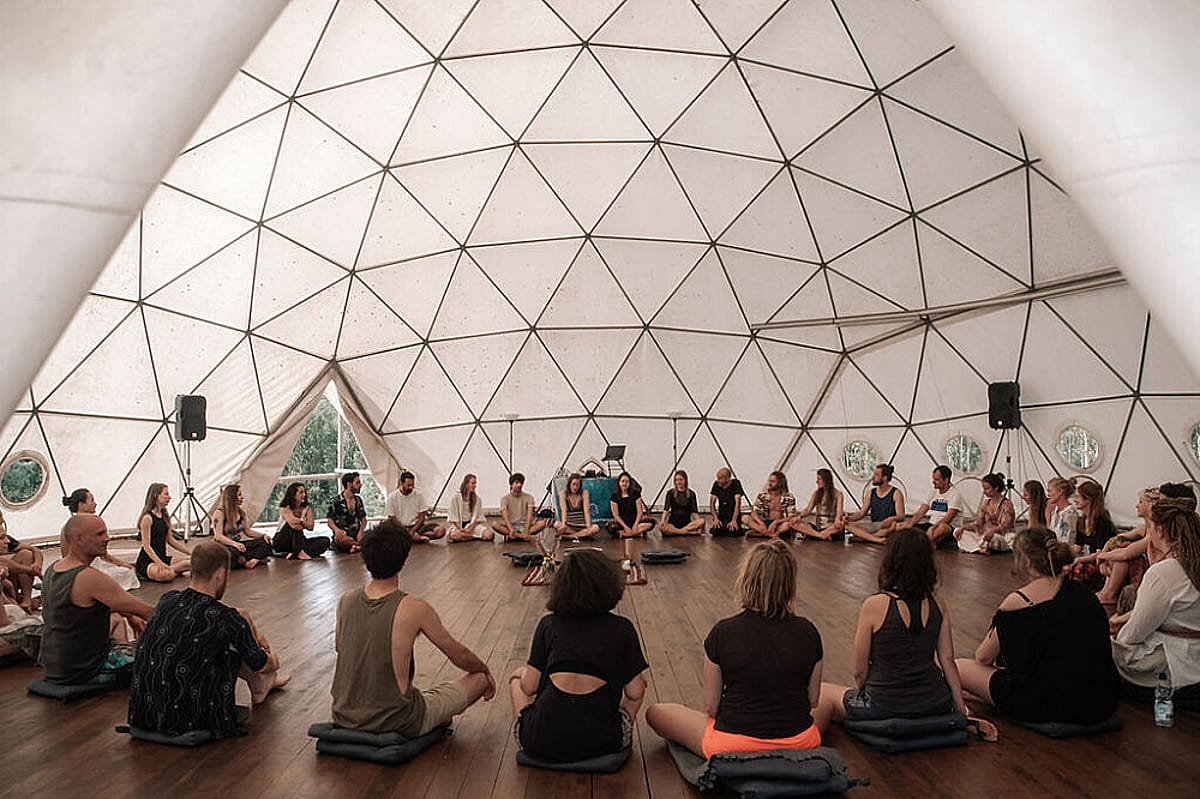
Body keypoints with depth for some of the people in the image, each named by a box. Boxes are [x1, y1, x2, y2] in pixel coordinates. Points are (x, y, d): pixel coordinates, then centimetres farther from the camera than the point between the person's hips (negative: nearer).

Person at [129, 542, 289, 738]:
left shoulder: (167, 600, -2)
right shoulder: (226, 619, -18)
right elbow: (261, 665, 0)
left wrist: (252, 634, 28)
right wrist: (273, 660, 23)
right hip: (182, 723, -6)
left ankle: (260, 682, 40)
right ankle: (261, 684, 39)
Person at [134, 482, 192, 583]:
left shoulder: (165, 515, 10)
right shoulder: (147, 518, -14)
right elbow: (146, 546, -18)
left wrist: (190, 552, 14)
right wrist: (160, 563, -30)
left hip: (163, 558, 7)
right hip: (147, 562, -7)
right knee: (166, 575, -37)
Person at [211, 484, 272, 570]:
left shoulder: (242, 513, 11)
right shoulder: (219, 513, -12)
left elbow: (248, 530, 16)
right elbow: (218, 536, -21)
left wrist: (263, 535, -3)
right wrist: (235, 544, -38)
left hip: (239, 544, 8)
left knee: (265, 542, -12)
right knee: (233, 553, -43)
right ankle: (258, 559, -31)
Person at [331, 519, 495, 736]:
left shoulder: (345, 602, -4)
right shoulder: (414, 609, -18)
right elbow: (460, 656, -4)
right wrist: (485, 670, 17)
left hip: (344, 718, 6)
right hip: (395, 723, -6)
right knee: (480, 678, 9)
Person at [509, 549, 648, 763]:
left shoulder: (548, 624, 4)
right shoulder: (622, 628, 1)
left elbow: (529, 687, 5)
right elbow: (635, 693, 3)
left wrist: (522, 674, 27)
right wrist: (627, 717, 25)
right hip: (598, 743, -1)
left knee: (517, 676, 30)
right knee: (639, 682, 27)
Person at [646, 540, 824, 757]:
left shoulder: (723, 633, -16)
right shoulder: (807, 632, -10)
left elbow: (710, 706, -9)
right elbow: (813, 700, 2)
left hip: (733, 745, -3)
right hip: (799, 744, 3)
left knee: (655, 713, 18)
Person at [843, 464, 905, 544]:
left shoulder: (896, 493, -2)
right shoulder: (871, 492, 12)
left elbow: (901, 516, -10)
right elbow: (862, 512, 11)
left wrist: (892, 519, -34)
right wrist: (850, 517, -11)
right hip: (873, 526, 4)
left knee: (893, 524, -40)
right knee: (849, 525, -20)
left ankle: (862, 537, -29)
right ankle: (878, 539, -37)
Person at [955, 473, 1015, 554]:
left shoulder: (1006, 504, -12)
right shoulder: (986, 503, 9)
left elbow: (1004, 526, -24)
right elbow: (978, 523, 7)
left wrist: (992, 530, -45)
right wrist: (962, 528, -11)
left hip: (1005, 538, -7)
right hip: (987, 535, 7)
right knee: (959, 532, -10)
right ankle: (982, 547, -26)